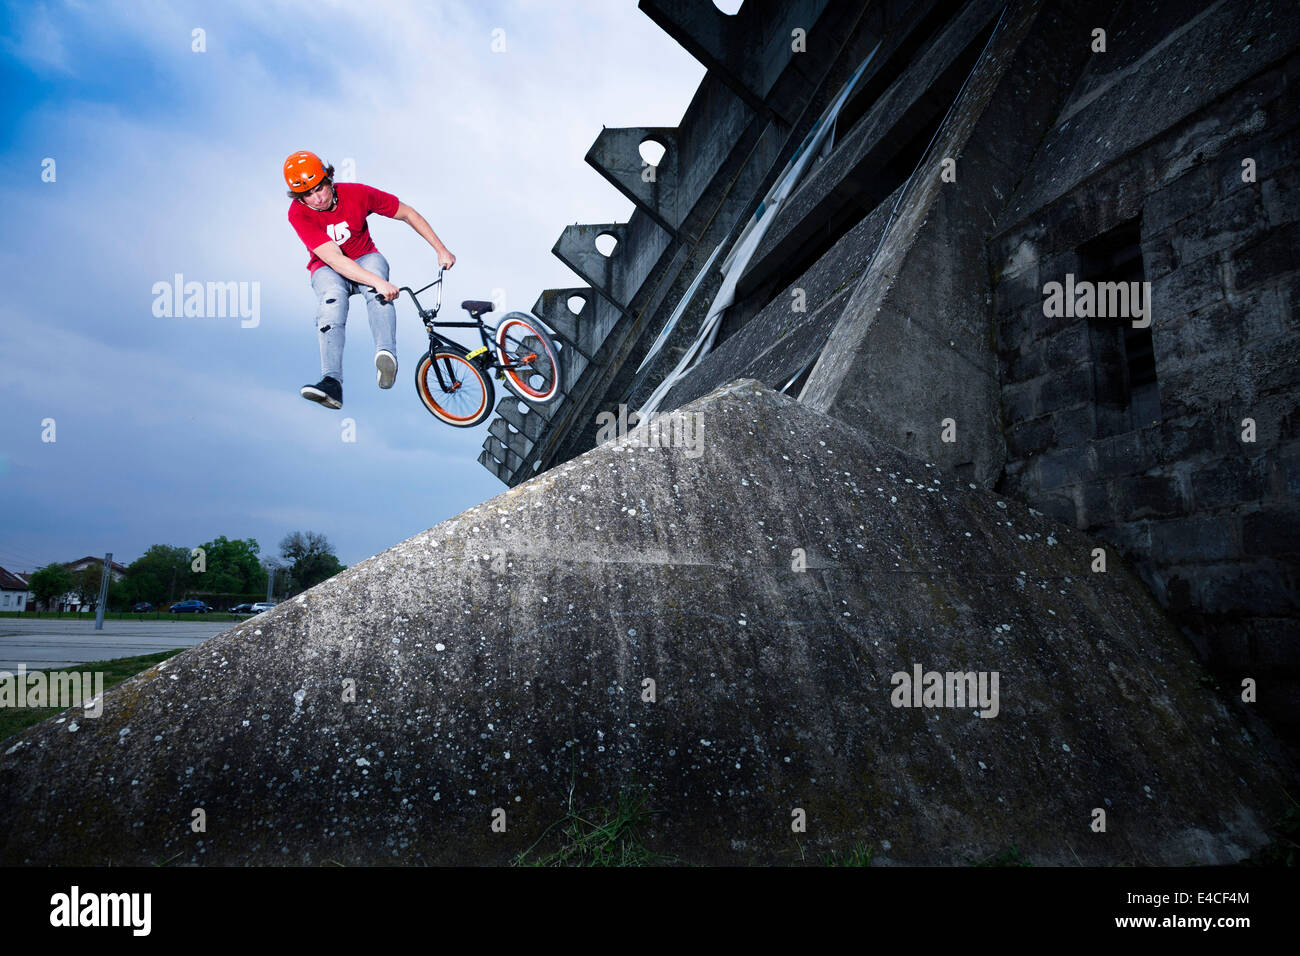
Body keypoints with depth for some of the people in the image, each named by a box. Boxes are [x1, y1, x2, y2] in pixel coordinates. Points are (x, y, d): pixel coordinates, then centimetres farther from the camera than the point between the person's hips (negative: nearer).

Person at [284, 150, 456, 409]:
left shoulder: (357, 194, -17)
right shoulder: (298, 213, -22)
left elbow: (407, 214, -4)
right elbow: (333, 258, -33)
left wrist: (441, 250, -6)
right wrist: (379, 282, -45)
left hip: (365, 258, 1)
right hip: (328, 268, -1)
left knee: (375, 290, -36)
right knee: (332, 299, -36)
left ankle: (387, 354, -57)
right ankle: (332, 383, -46)